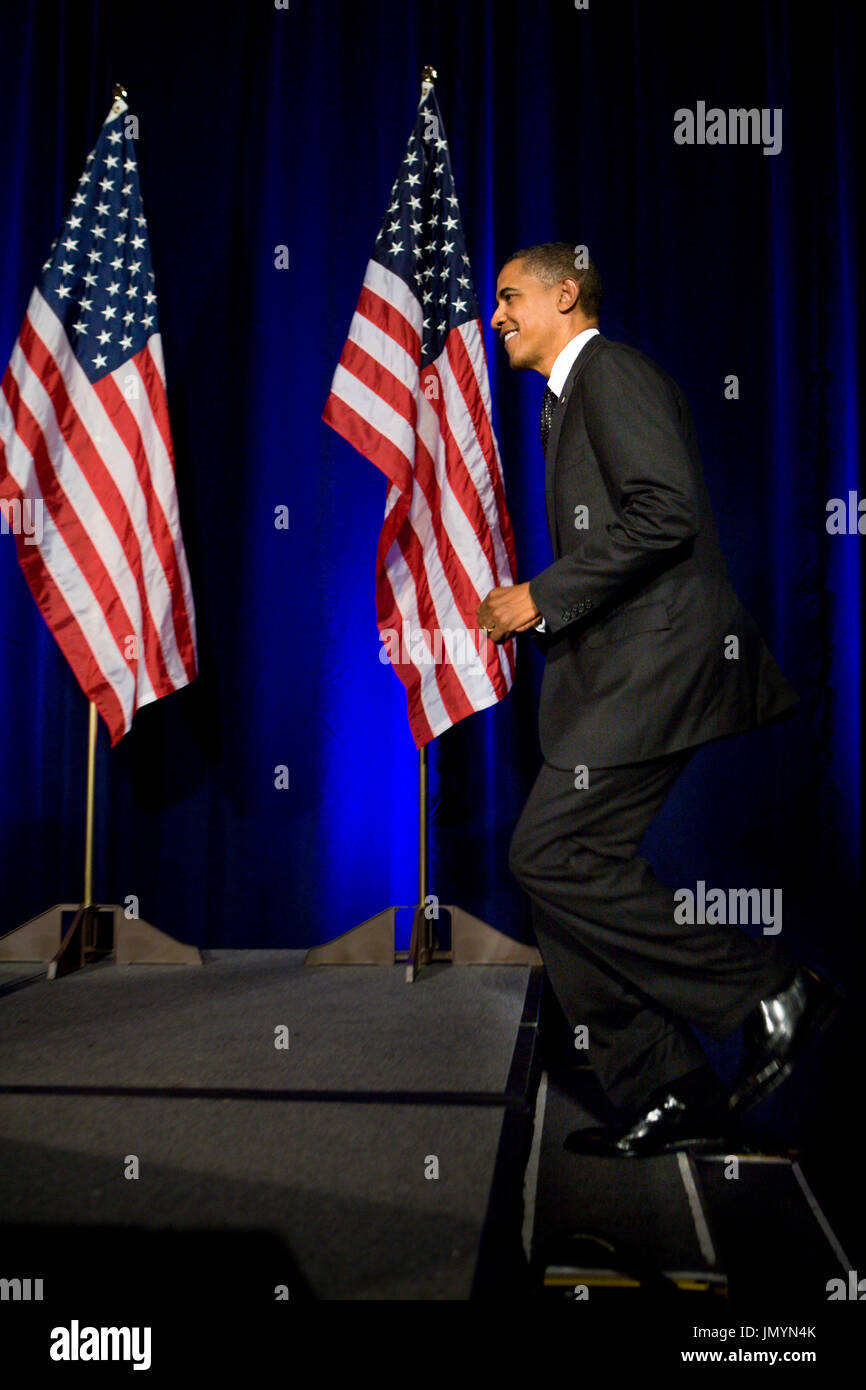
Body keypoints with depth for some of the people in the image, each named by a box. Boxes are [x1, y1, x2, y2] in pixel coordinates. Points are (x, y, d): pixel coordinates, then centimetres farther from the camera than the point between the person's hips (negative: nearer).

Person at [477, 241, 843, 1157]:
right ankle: (664, 1095, 12)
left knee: (551, 854, -15)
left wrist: (544, 597, -17)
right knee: (561, 875, 5)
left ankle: (768, 988, -3)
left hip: (658, 662, -10)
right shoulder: (570, 399, 25)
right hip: (620, 671, 10)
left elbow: (665, 514, -20)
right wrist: (537, 610, 14)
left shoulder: (613, 371, -5)